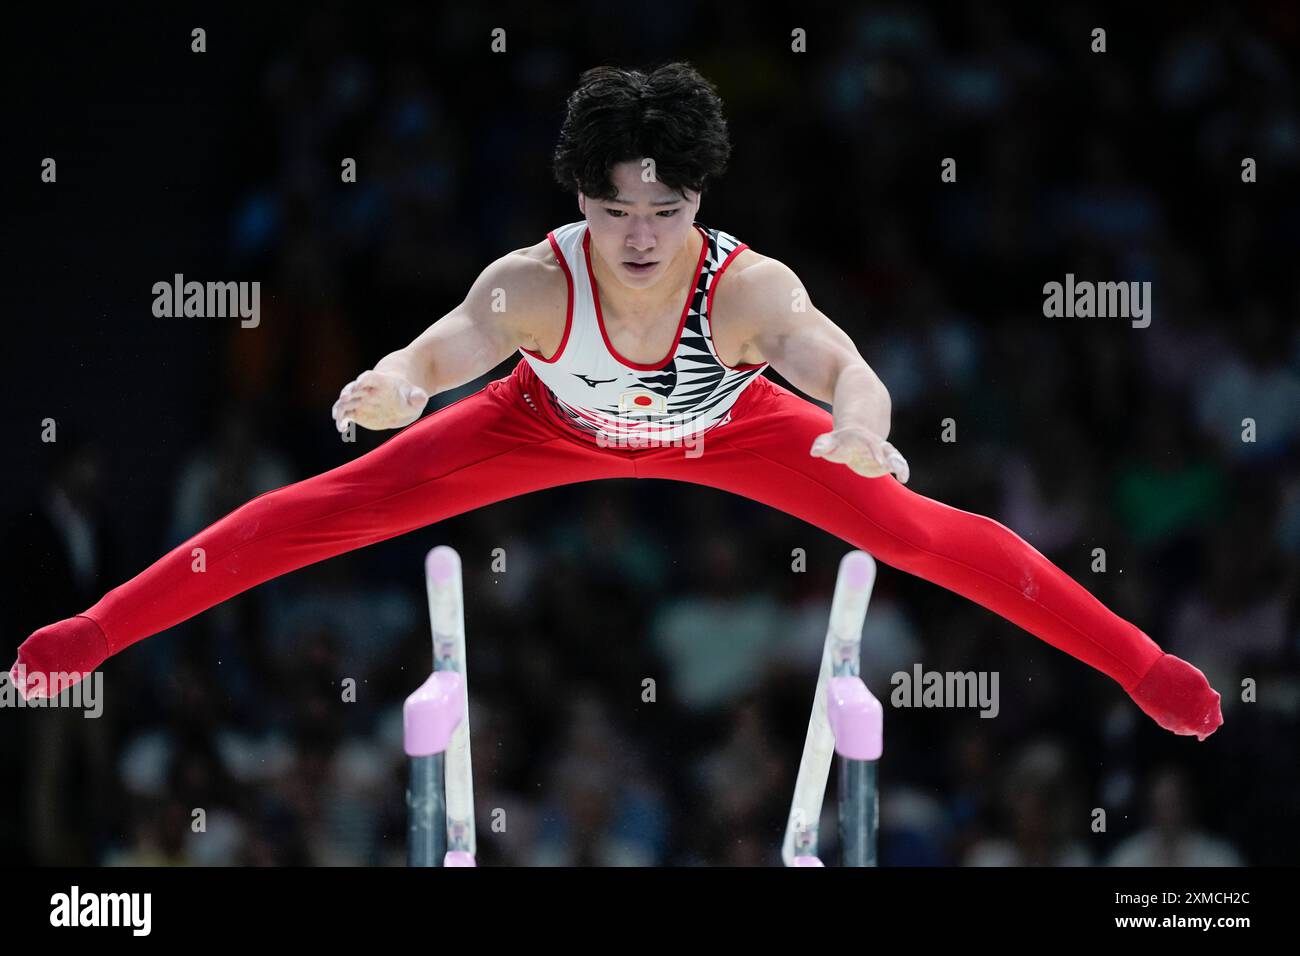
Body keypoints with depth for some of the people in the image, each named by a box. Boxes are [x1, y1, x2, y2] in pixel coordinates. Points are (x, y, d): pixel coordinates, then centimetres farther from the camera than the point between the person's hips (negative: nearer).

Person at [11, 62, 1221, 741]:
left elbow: (833, 359, -63)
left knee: (923, 534, -5)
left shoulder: (747, 287, -44)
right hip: (557, 420, 0)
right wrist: (394, 385, -85)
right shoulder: (537, 281, -42)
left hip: (723, 427, 0)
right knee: (337, 506, -6)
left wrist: (862, 424, -86)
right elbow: (459, 337, -62)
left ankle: (1140, 665, 13)